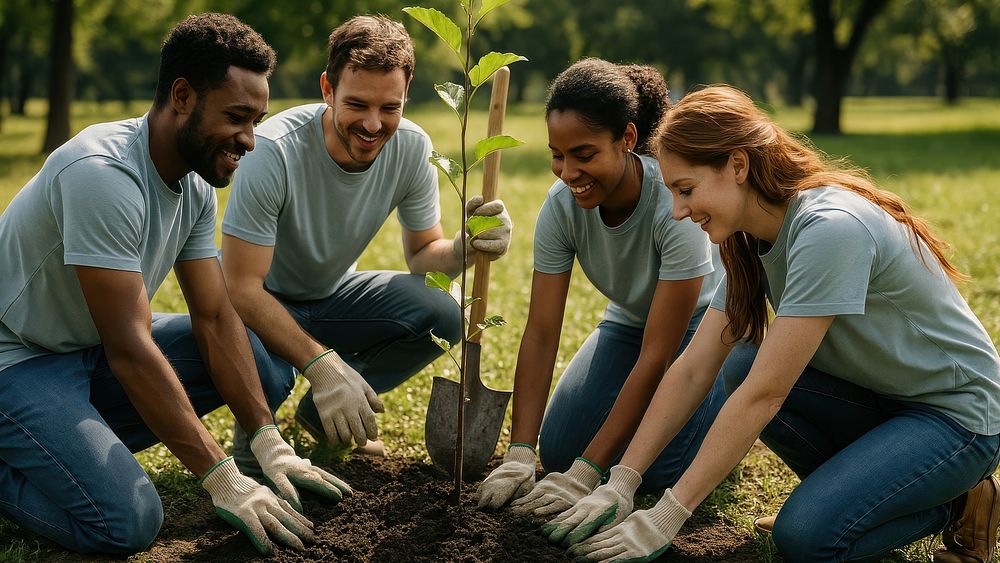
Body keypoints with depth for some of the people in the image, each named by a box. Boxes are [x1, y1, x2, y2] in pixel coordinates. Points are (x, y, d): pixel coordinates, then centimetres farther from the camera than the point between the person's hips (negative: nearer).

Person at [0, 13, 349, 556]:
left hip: (95, 351, 9)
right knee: (128, 521, -28)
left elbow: (215, 318, 0)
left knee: (269, 368, 0)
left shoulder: (195, 185, -1)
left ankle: (79, 442, 2)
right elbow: (129, 349, -30)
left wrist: (269, 444, -10)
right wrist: (222, 479, -29)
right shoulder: (102, 173, -29)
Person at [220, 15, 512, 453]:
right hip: (261, 304, -5)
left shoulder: (411, 148, -15)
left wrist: (464, 248, -29)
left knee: (441, 317, -22)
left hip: (333, 295, 5)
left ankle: (324, 411, 4)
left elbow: (422, 253, -5)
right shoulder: (274, 151, -30)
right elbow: (241, 287, -30)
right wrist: (321, 363, -42)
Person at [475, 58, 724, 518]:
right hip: (630, 320, 5)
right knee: (558, 451, -9)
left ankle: (730, 399, 9)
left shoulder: (676, 203, -38)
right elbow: (540, 334, -22)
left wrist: (586, 473, -37)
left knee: (661, 466, -21)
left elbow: (657, 355, -35)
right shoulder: (562, 205, -24)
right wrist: (519, 454, -32)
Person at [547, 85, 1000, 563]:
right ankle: (859, 492, 3)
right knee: (742, 364, -15)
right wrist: (618, 486, -12)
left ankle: (955, 504, 1)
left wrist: (666, 517, -27)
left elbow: (765, 393, -31)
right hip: (875, 398, 8)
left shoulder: (830, 229, -30)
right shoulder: (752, 241, -2)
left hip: (958, 414, -8)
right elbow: (693, 369, -4)